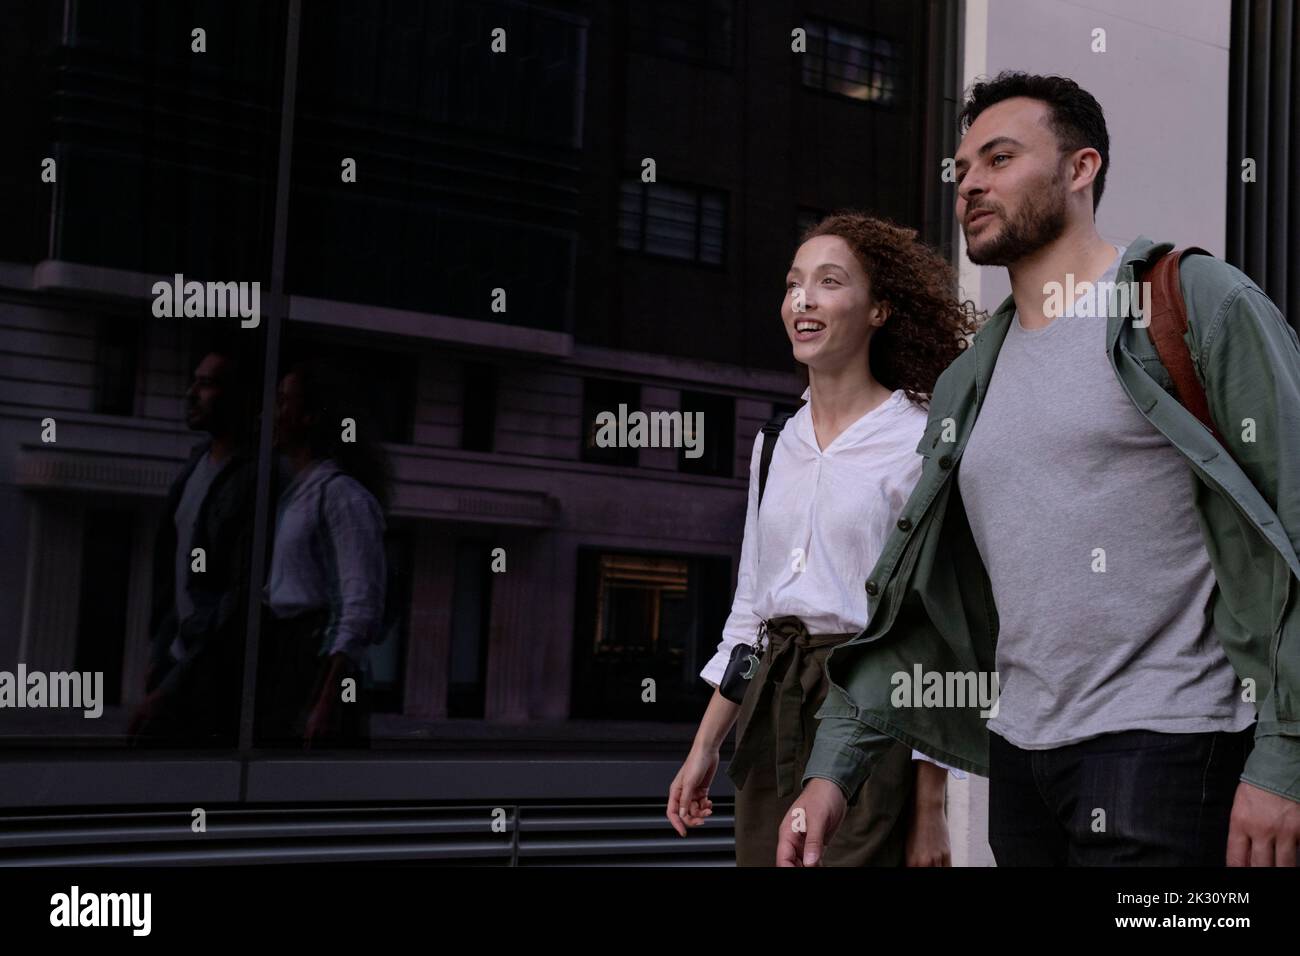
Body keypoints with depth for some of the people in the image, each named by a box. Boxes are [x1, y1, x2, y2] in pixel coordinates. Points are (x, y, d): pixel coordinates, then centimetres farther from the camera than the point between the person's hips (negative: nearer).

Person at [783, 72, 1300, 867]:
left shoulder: (1196, 303, -3)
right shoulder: (968, 386, 16)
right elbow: (910, 602, 15)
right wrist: (834, 767, 6)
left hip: (1165, 744, -6)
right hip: (1021, 753, 6)